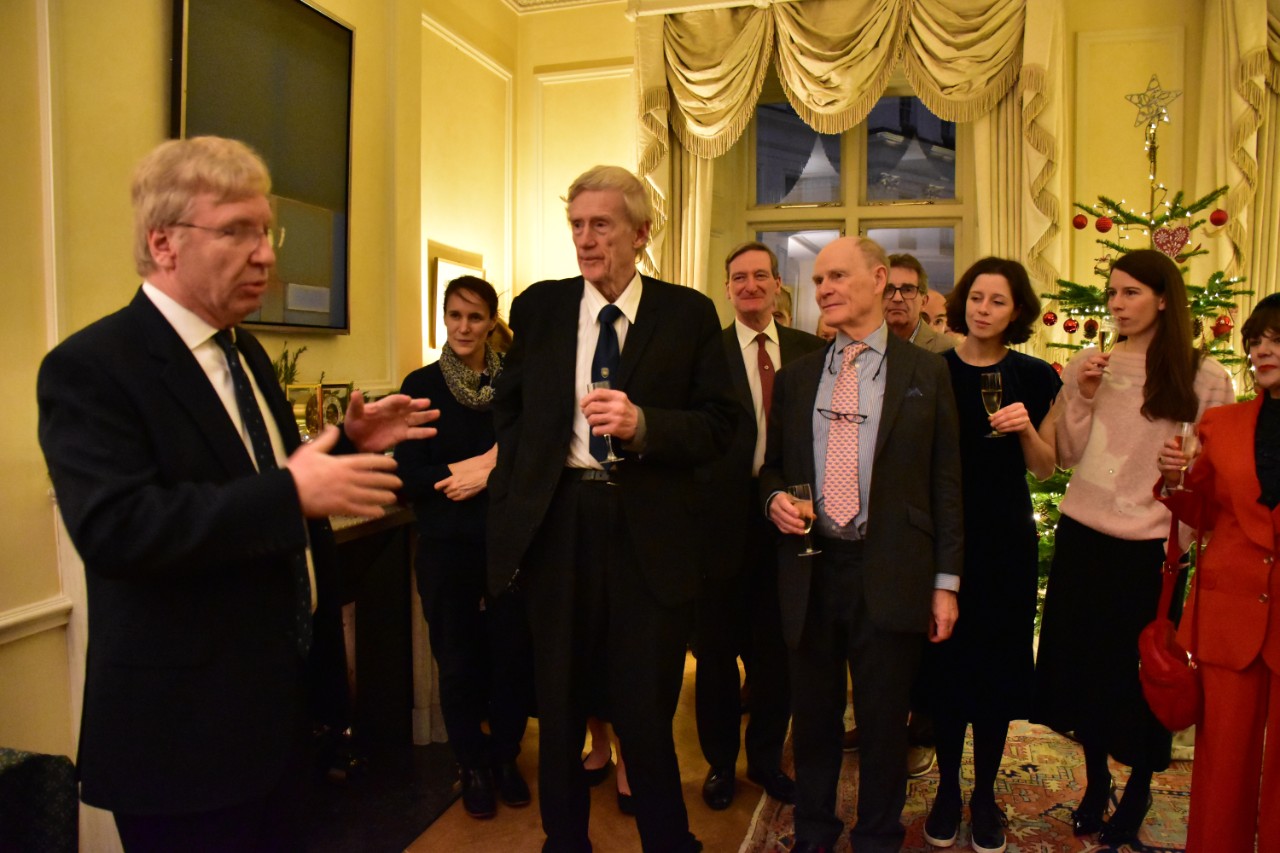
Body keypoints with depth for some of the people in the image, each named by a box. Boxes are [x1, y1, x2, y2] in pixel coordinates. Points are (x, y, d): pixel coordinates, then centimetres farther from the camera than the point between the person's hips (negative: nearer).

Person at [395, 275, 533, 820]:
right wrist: (481, 465, -17)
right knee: (458, 662, 9)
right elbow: (410, 476, -6)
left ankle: (506, 758, 30)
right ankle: (474, 766, 30)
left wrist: (480, 474, -14)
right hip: (446, 546, 0)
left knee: (512, 656, 5)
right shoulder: (421, 385, -1)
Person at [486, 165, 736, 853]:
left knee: (646, 711, 9)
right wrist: (511, 508, 3)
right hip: (556, 527, 3)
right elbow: (510, 411, 11)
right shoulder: (537, 308, 6)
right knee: (558, 706, 17)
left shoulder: (690, 314, 0)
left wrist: (643, 425, -20)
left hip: (651, 533, -2)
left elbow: (718, 426, -4)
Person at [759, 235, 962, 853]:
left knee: (884, 720, 10)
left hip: (890, 574, -2)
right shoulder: (796, 377, 10)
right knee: (813, 716, 14)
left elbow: (945, 481, 1)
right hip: (811, 569, 3)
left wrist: (946, 581, -2)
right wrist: (775, 499, -6)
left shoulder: (926, 373, 2)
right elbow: (773, 465, 17)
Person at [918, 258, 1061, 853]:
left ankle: (985, 793, 26)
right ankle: (947, 788, 25)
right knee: (945, 661, 6)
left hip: (1006, 541, 1)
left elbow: (1044, 470, 4)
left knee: (997, 665, 9)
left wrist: (1027, 429, -14)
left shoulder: (1033, 378, 2)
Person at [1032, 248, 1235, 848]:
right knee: (1084, 662, 13)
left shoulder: (1204, 378, -4)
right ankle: (1095, 781, 34)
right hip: (1083, 536, 3)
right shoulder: (1089, 364, 3)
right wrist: (1082, 396, -10)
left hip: (1150, 546, -2)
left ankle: (1137, 793, 33)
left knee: (1141, 671, 10)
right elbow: (1066, 456, 3)